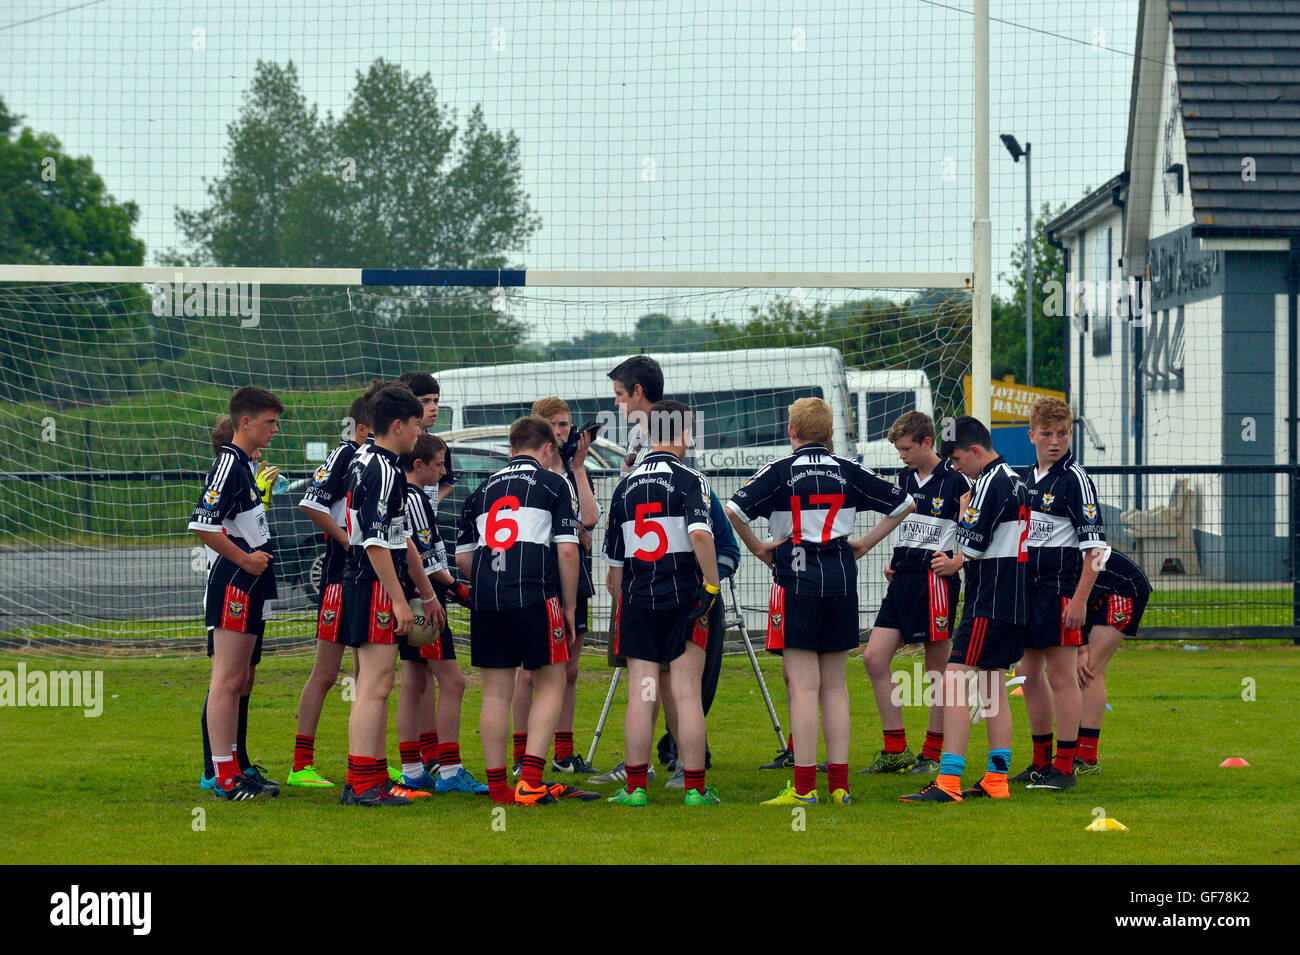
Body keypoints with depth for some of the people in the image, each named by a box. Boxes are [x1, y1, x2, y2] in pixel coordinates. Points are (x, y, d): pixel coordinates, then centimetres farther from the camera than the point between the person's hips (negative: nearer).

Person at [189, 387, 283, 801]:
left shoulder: (245, 465, 18)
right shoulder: (228, 464, -13)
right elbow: (203, 525, -21)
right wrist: (246, 559, -16)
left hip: (249, 588, 10)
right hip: (231, 585, -10)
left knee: (238, 680, 13)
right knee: (227, 680, -8)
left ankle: (233, 770, 18)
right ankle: (224, 776, -8)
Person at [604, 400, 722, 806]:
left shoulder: (626, 485, 10)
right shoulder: (688, 480, -5)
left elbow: (614, 563, 14)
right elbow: (699, 534, -23)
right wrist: (712, 584, -14)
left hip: (636, 603, 4)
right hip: (684, 600, -3)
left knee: (640, 695, 4)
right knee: (686, 694, -1)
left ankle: (635, 787, 4)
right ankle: (695, 788, 0)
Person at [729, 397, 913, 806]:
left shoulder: (779, 471, -3)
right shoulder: (848, 471, 8)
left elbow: (734, 510, -16)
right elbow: (903, 504, 14)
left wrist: (757, 548, -3)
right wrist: (866, 543, 15)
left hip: (796, 582, -4)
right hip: (842, 581, 4)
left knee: (803, 686, -5)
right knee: (835, 686, 10)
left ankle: (804, 787, -8)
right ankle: (839, 784, 8)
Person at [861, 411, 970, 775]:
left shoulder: (955, 480, -8)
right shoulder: (904, 477, 13)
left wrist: (956, 563, -19)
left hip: (935, 579, -7)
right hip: (902, 578, 7)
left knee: (937, 667, 1)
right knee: (874, 657, -1)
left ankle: (933, 753, 10)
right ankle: (896, 750, 5)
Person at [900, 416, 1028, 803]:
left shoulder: (990, 483, -14)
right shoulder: (1013, 479, 16)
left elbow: (970, 546, -16)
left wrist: (963, 510, 1)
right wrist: (958, 561, 27)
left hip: (989, 603, -10)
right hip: (1013, 601, 10)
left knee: (954, 681, -12)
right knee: (992, 686, 15)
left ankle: (948, 782, -18)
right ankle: (996, 780, 16)